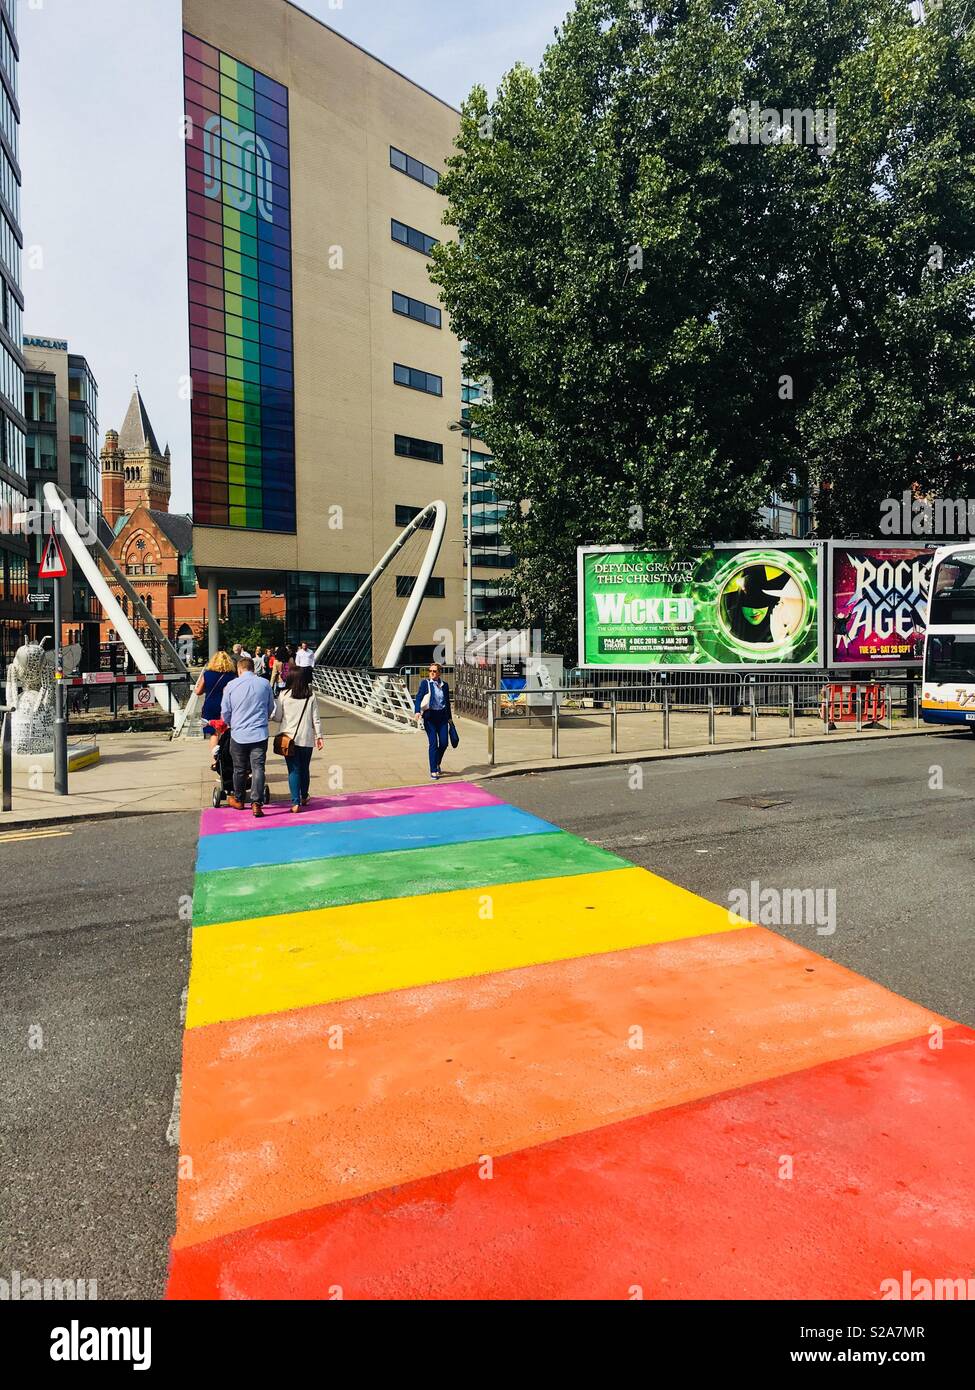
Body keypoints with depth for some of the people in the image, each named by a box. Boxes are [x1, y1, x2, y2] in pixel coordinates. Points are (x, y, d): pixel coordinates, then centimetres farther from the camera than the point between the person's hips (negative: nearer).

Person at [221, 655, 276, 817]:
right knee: (258, 768, 0)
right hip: (260, 733, 0)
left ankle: (238, 800, 30)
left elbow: (225, 713, 4)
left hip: (238, 734, 0)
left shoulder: (231, 685, -3)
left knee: (239, 769, 14)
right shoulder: (264, 684, -1)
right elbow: (271, 708, 13)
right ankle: (257, 803, -6)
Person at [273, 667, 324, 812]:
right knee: (305, 769, 16)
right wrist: (319, 736, 7)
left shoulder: (284, 695, -6)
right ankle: (304, 797, 32)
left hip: (289, 739, -1)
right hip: (307, 739, 1)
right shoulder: (311, 695, -3)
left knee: (293, 770, 2)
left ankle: (296, 802, -5)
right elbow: (316, 719, 0)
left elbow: (277, 718, -2)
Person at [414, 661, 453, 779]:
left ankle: (437, 763, 30)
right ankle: (433, 771, 4)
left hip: (442, 716, 4)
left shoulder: (445, 685, 9)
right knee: (433, 743, -6)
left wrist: (450, 718, 18)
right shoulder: (425, 683, -2)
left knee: (444, 743, 1)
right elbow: (419, 697, -12)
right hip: (430, 716, -3)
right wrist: (417, 711, -28)